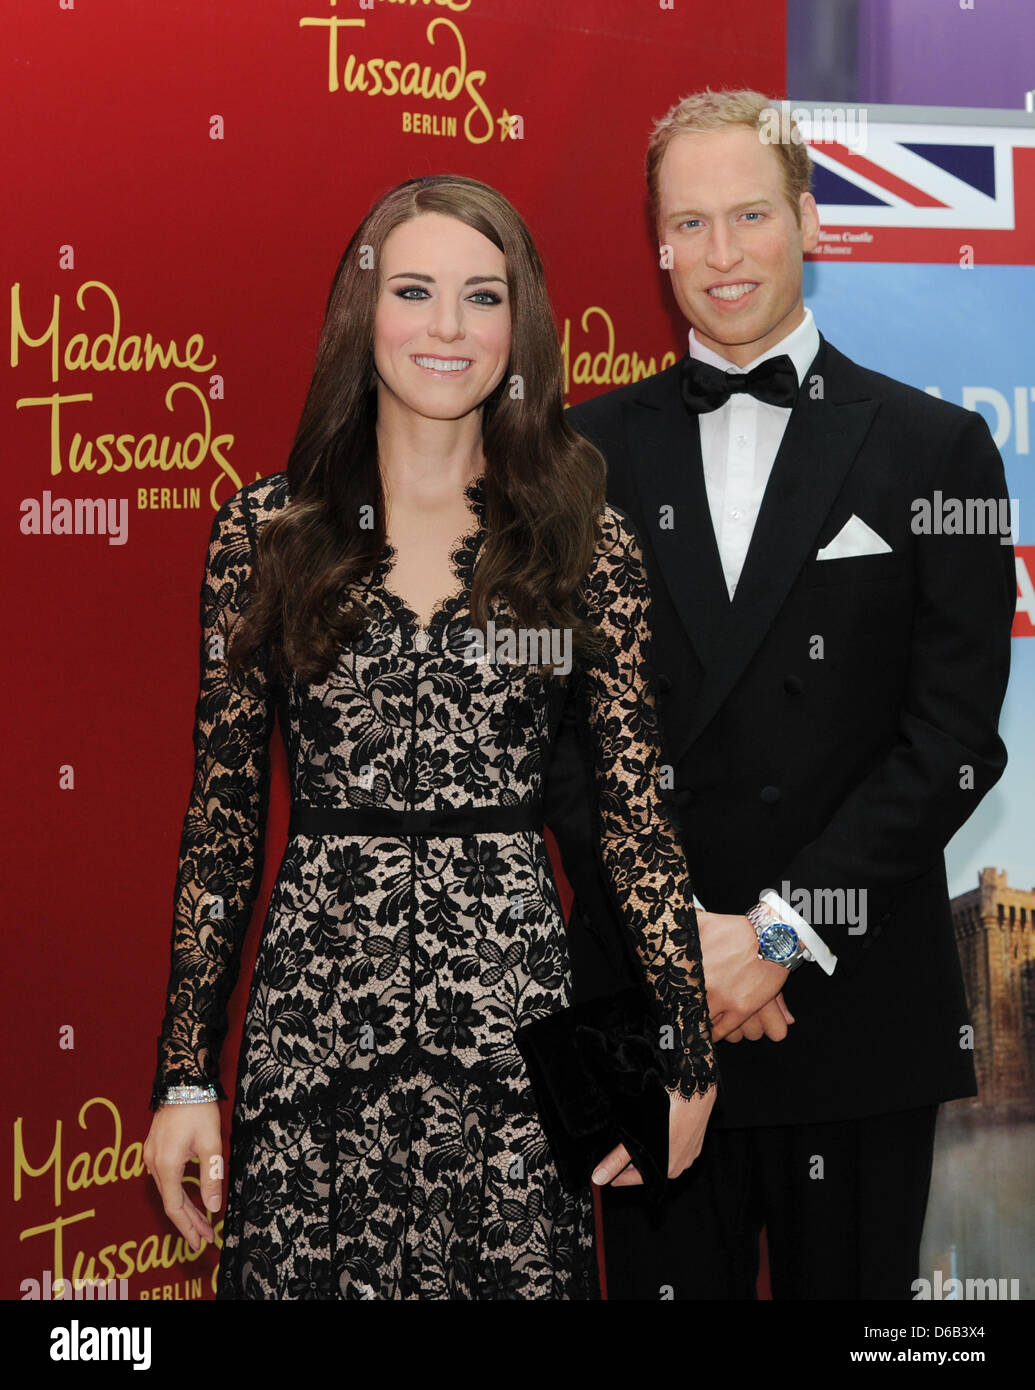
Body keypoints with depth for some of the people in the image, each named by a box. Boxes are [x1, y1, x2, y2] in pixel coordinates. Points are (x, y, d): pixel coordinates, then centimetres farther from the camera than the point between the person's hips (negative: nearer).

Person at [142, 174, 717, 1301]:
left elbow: (636, 806, 3)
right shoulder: (265, 528, 3)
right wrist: (185, 1077, 3)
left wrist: (684, 1058, 0)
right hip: (313, 1008, 0)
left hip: (516, 1004, 0)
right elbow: (221, 812, 5)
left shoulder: (583, 535, 2)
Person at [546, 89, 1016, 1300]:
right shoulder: (590, 451, 6)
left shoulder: (935, 449, 1)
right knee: (666, 1280, 10)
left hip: (858, 1007, -1)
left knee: (851, 1285, 9)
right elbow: (555, 718, 2)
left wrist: (783, 929, -12)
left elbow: (955, 736, -5)